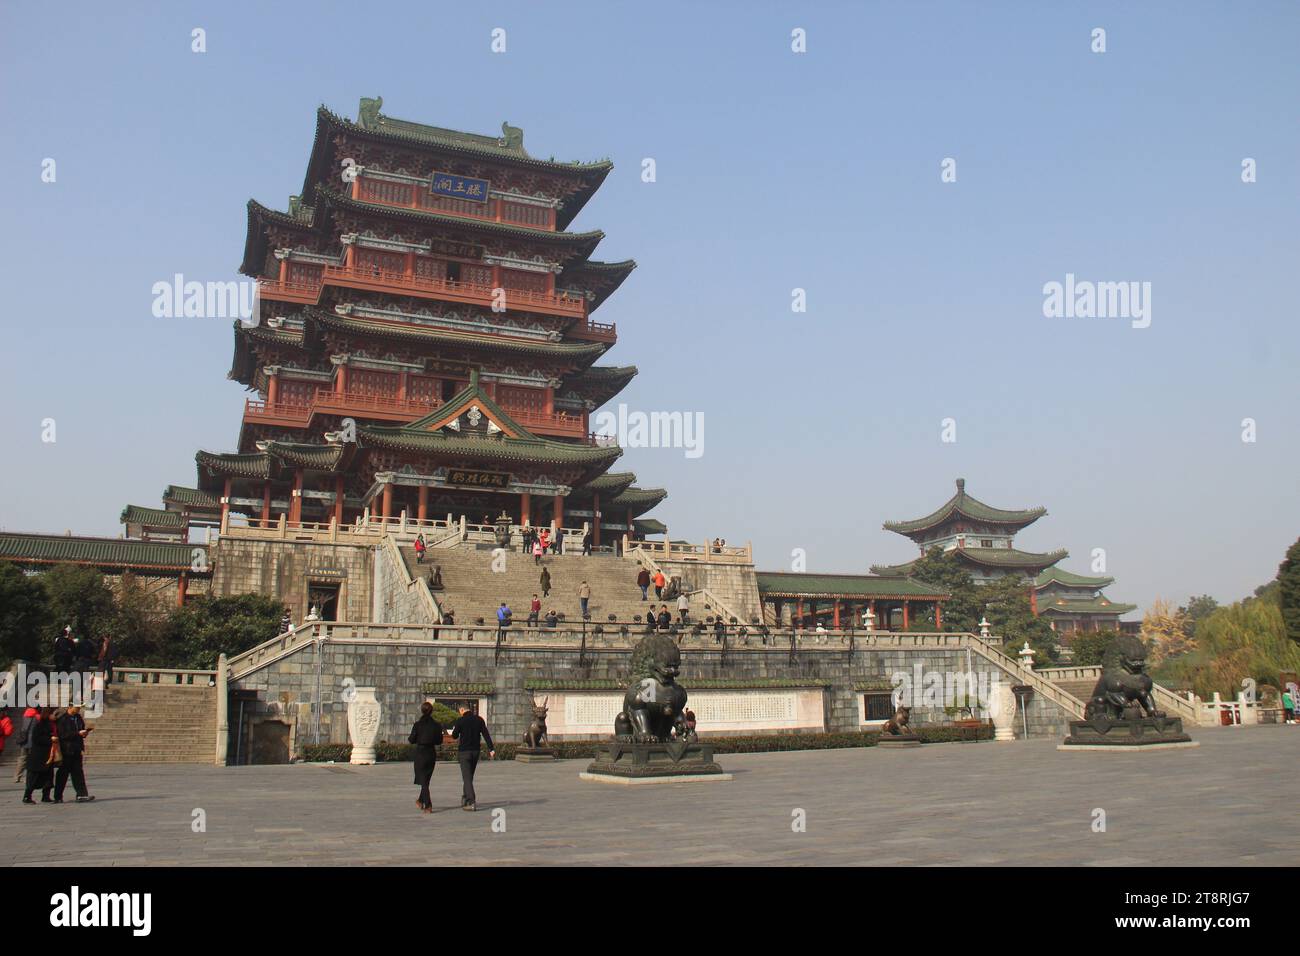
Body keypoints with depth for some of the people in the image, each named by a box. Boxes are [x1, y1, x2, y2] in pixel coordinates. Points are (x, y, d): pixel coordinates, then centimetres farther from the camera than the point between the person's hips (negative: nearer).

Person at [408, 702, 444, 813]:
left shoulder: (418, 724, -12)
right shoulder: (437, 725, -3)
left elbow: (412, 740, -7)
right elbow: (439, 741, 4)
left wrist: (407, 740, 15)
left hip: (420, 753, -4)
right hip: (432, 753, 4)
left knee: (423, 780, 1)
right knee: (426, 779, 19)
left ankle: (428, 806, -6)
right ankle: (420, 801, 34)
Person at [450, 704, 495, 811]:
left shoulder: (460, 721, -11)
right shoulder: (479, 719, 2)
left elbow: (454, 736, 1)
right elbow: (486, 735, -2)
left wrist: (454, 729, 23)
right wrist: (491, 749, -3)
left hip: (464, 751, -5)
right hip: (476, 751, 5)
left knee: (467, 778, -5)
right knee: (470, 776, 18)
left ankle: (471, 802, -15)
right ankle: (465, 799, 28)